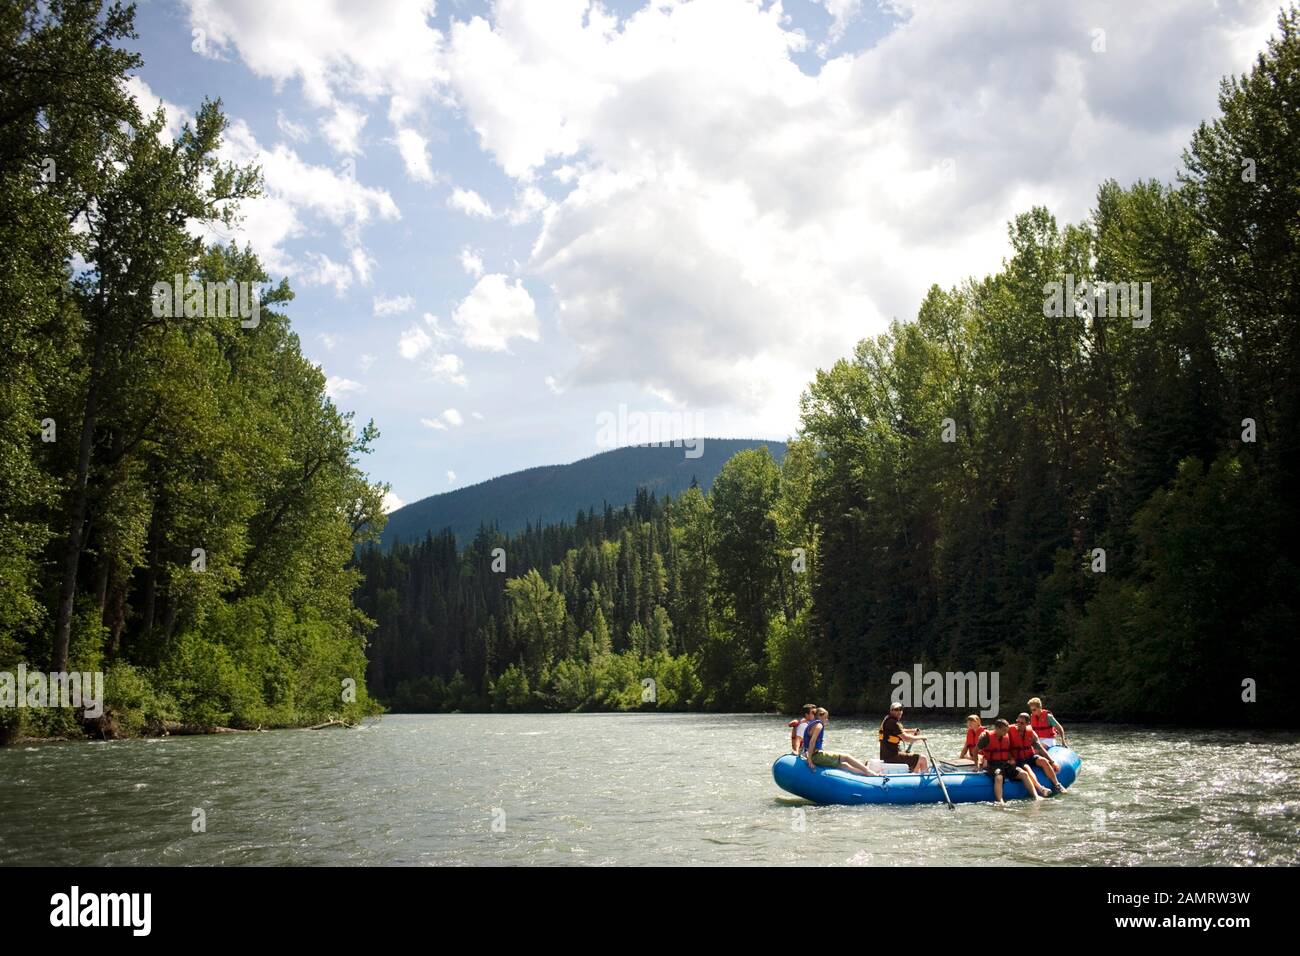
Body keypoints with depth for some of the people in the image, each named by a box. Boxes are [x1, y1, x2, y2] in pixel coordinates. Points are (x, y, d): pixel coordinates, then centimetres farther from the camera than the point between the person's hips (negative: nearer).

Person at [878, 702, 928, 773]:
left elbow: (900, 731, 30)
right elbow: (906, 738, -22)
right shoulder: (892, 722, -18)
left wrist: (913, 730, 15)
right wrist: (920, 737, -7)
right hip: (891, 757, -11)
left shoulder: (887, 719, 13)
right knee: (922, 759, -5)